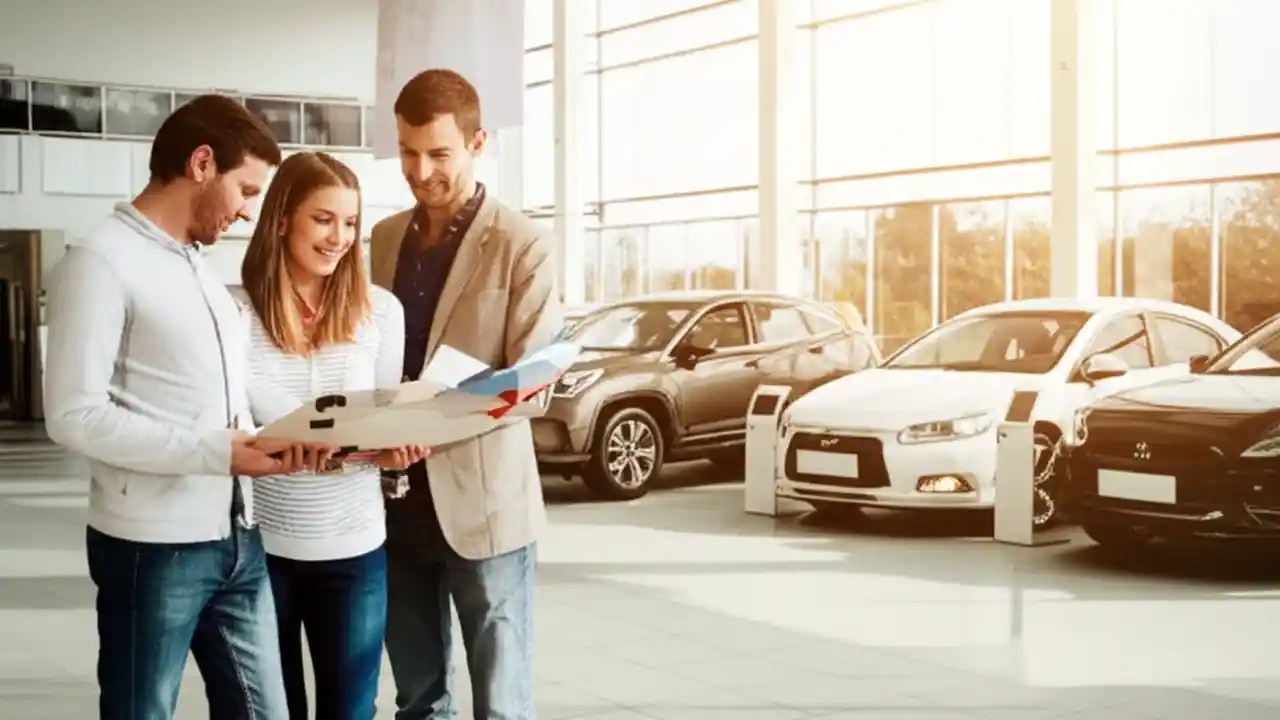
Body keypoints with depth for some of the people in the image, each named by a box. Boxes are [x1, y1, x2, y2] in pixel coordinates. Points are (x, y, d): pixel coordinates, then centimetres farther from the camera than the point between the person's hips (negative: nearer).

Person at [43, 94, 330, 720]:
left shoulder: (201, 268, 16)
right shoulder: (102, 260, -10)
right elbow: (74, 415, -18)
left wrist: (268, 443, -1)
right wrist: (217, 453, -20)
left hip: (236, 538, 8)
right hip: (153, 546, -8)